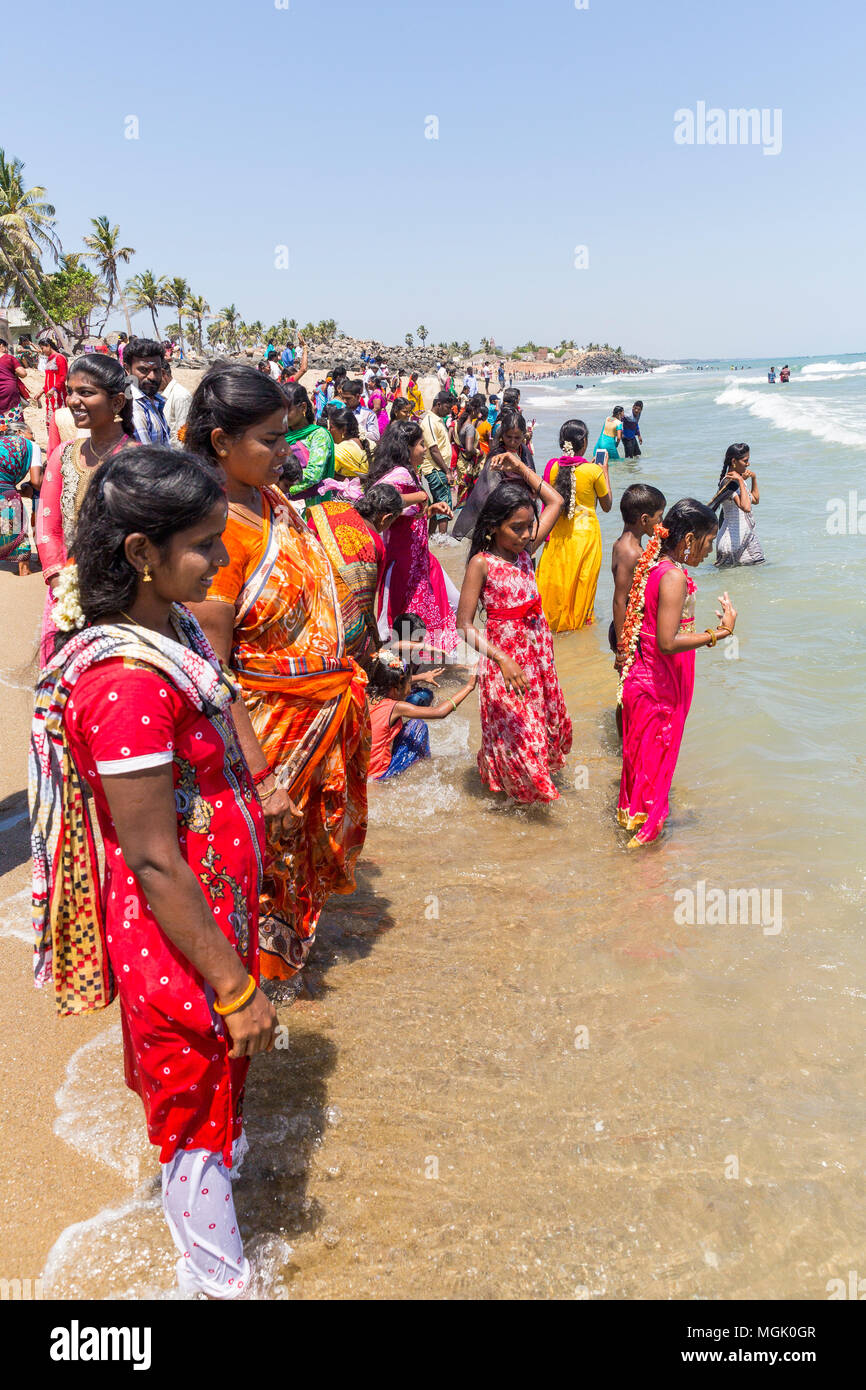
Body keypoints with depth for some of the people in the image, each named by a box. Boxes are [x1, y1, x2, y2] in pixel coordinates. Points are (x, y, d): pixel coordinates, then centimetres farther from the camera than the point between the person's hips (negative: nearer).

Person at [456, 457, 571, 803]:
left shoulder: (524, 551, 2)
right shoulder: (481, 563, -15)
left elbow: (555, 502, 14)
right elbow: (464, 625, -19)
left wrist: (521, 468, 7)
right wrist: (502, 659, -29)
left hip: (538, 651, 7)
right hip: (506, 658, -7)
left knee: (547, 724, 18)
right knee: (517, 734, 3)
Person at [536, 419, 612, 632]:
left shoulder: (553, 467, -5)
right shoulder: (593, 471, -13)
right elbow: (607, 506, 0)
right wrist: (605, 471, 7)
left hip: (559, 533, 3)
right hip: (586, 532, -3)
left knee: (556, 577, 14)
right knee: (583, 579, 11)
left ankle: (553, 618, 23)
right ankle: (579, 619, 23)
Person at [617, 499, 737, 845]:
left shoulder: (653, 566, 4)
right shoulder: (674, 577, -24)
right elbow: (668, 642, -29)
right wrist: (720, 632, -26)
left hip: (638, 675, 9)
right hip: (658, 686, -9)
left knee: (641, 751, 23)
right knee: (655, 755, 7)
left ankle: (630, 811, 39)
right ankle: (644, 830, 20)